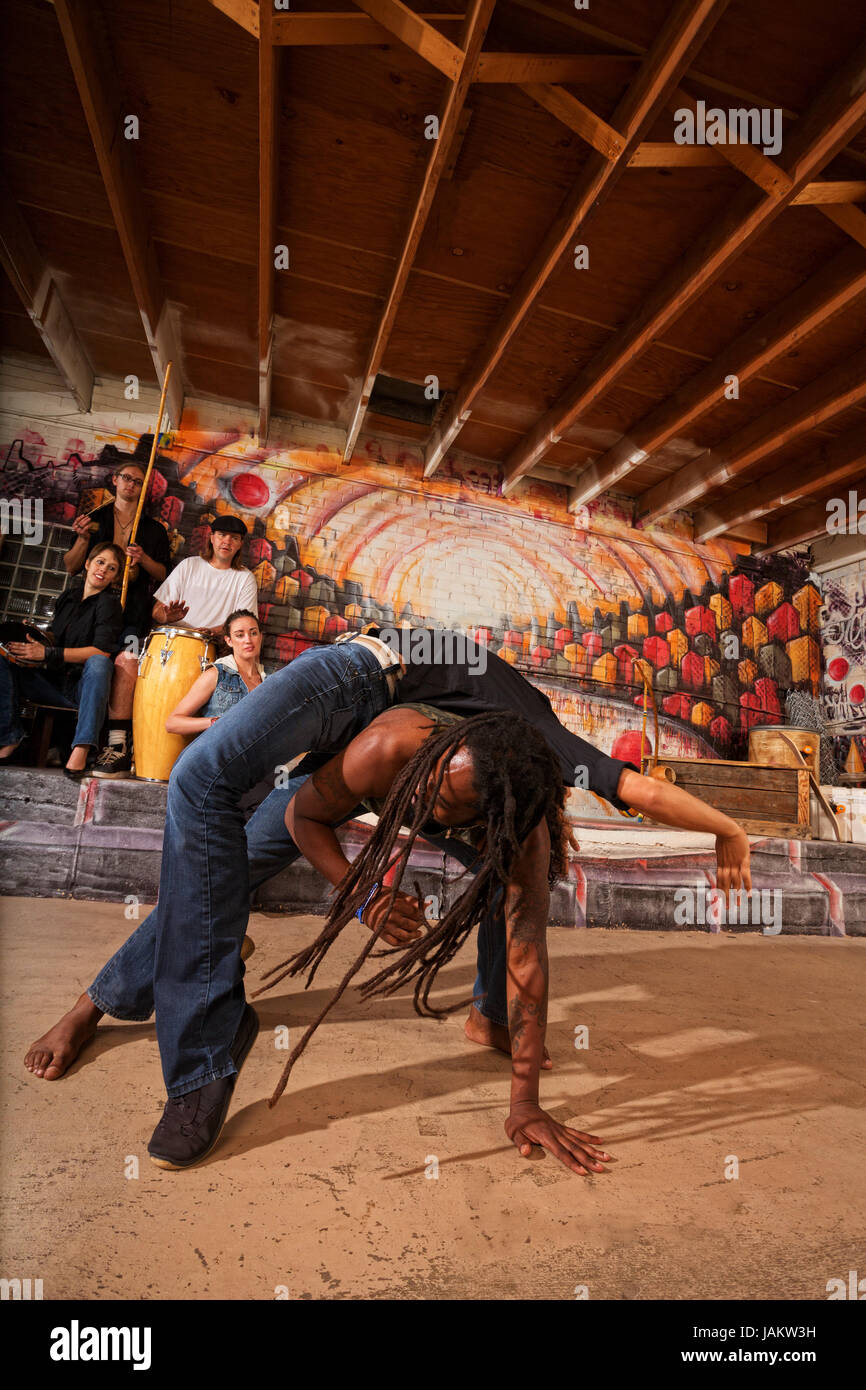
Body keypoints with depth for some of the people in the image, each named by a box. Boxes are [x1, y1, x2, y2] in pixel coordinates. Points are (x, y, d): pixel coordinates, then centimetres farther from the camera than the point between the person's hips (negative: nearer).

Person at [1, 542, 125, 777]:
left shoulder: (109, 603, -7)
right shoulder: (70, 593, 12)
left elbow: (102, 650, -20)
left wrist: (48, 653, -22)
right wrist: (37, 636, 0)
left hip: (84, 685, -6)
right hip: (54, 682, 6)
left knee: (98, 662, -38)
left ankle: (81, 747, -42)